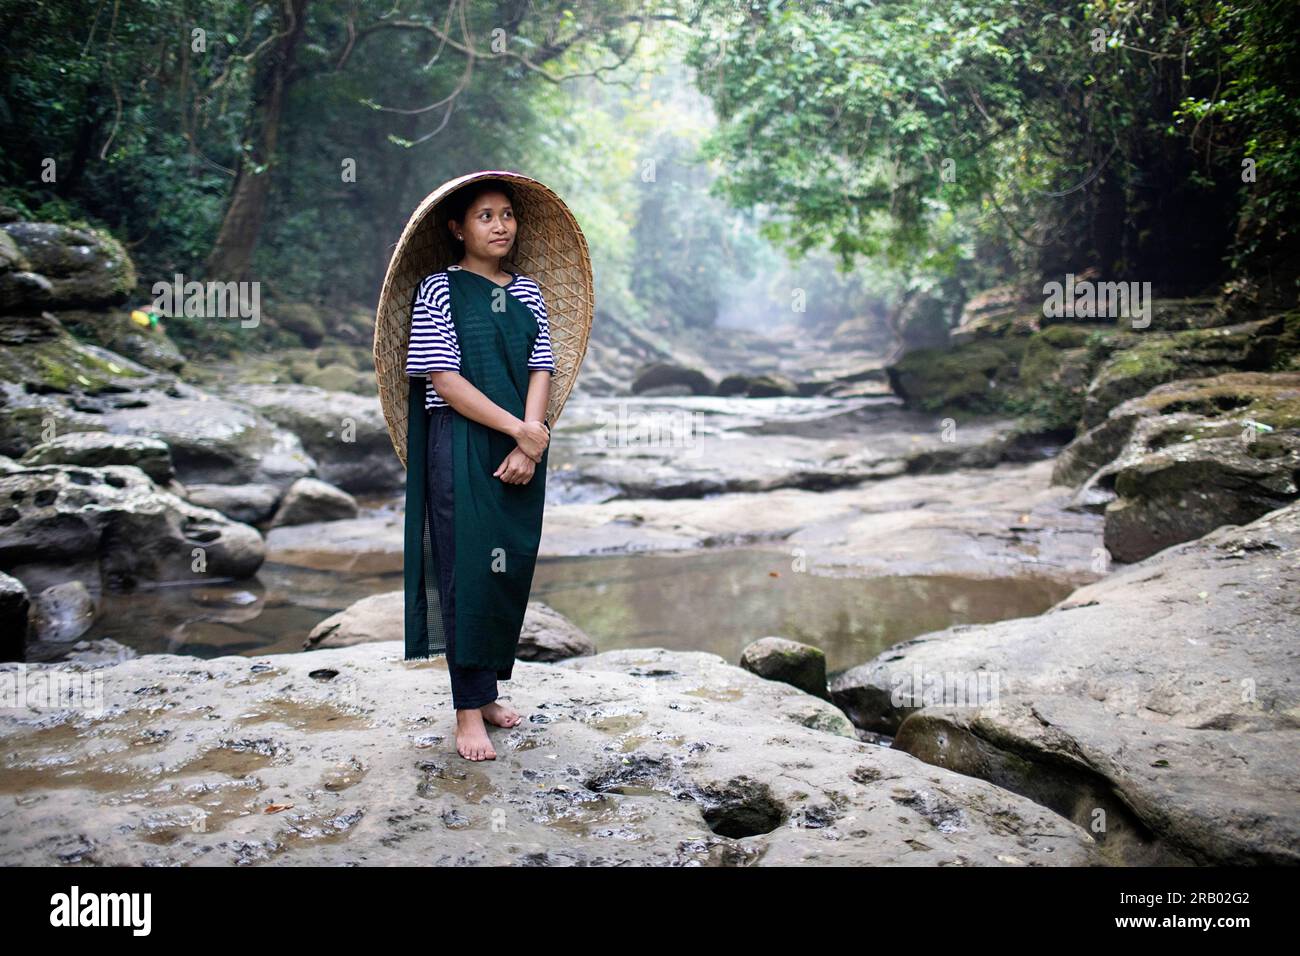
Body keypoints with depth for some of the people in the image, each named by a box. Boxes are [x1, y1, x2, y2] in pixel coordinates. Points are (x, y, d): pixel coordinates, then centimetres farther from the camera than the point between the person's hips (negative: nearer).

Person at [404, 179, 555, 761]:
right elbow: (445, 380, -10)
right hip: (461, 444, -5)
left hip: (524, 447, 5)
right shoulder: (439, 290, -1)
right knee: (468, 569, -4)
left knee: (513, 568, 7)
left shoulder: (527, 293, 13)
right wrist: (520, 429, -13)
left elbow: (540, 371, 6)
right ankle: (468, 711, 3)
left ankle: (485, 690, 22)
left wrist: (528, 444, -10)